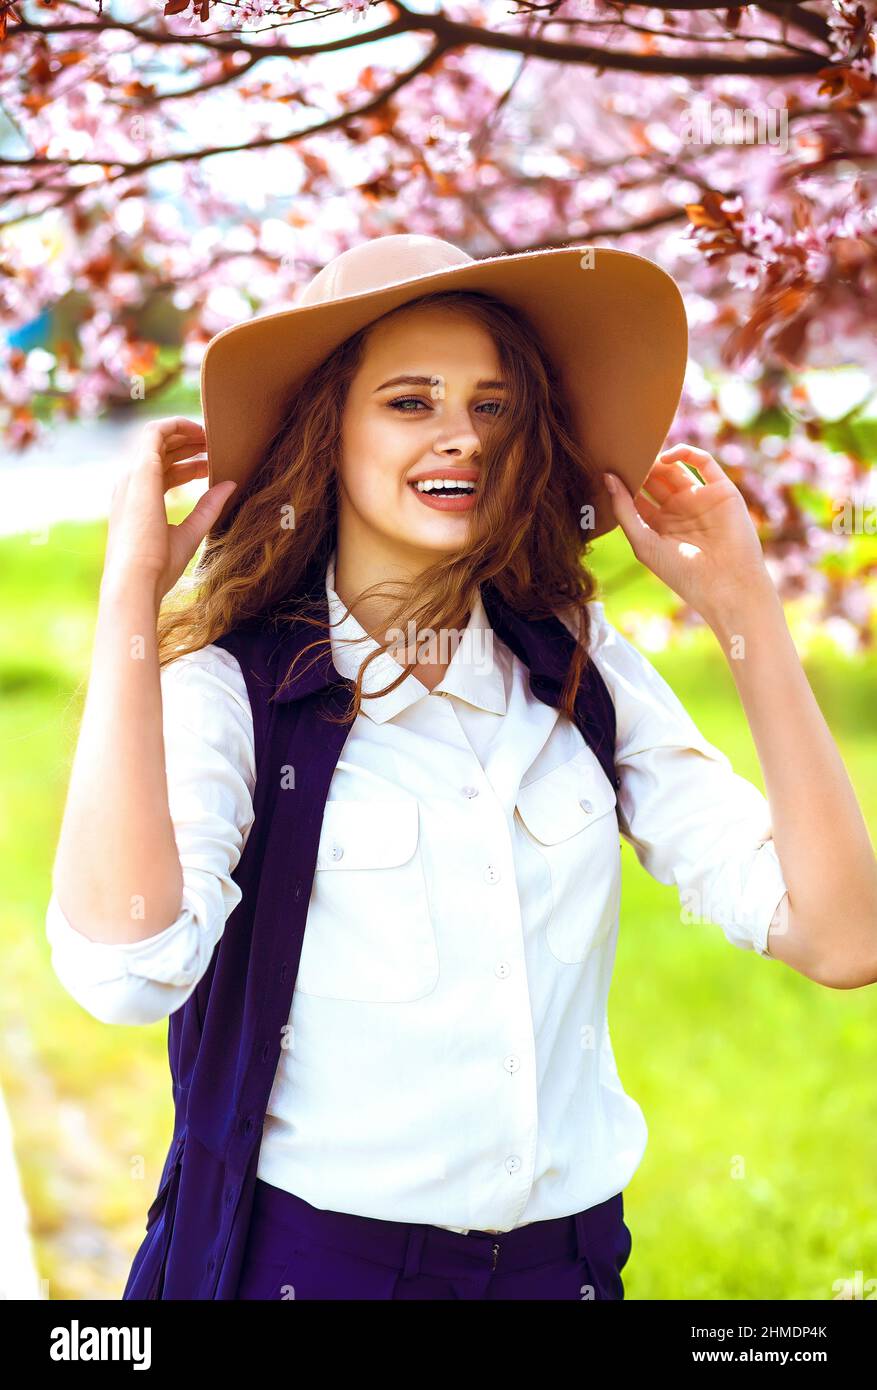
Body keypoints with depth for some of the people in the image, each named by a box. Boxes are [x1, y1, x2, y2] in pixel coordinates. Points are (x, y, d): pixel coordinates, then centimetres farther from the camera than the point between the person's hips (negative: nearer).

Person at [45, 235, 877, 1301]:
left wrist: (743, 603, -7)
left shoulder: (586, 674, 0)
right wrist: (131, 594, -25)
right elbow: (125, 965, -31)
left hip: (566, 1255, 4)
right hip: (304, 1258, -4)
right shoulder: (231, 690, -12)